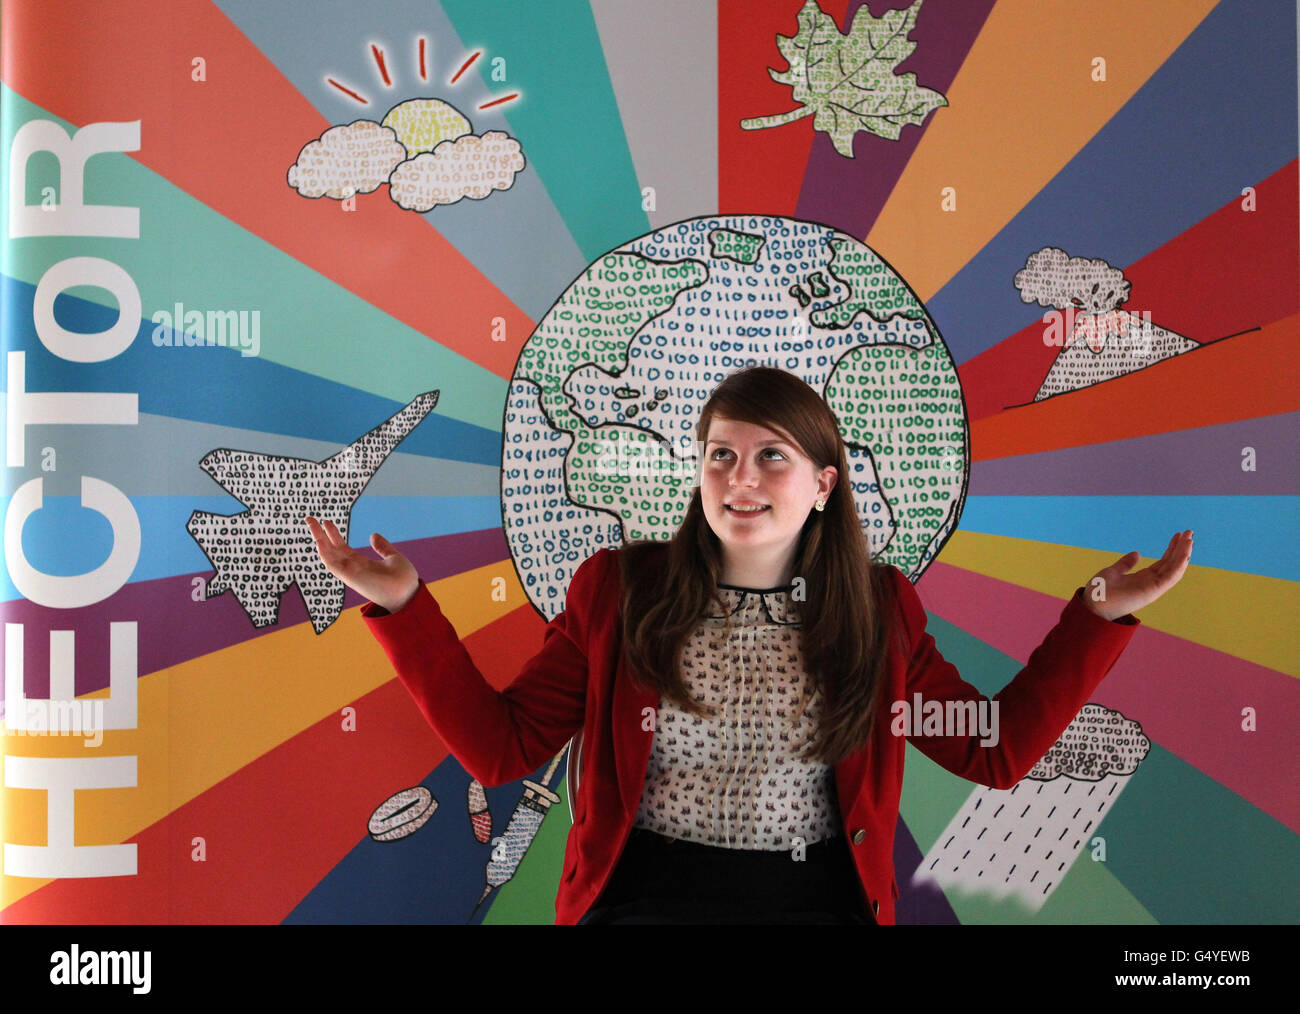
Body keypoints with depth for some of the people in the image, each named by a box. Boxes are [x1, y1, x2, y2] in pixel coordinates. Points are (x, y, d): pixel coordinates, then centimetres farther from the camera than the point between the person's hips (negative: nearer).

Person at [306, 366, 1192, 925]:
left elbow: (998, 753, 8)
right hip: (647, 890, 0)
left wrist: (1098, 617, 2)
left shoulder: (879, 609, 6)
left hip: (814, 895, 1)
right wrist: (404, 607, -9)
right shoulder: (617, 590, 2)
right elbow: (500, 748, 0)